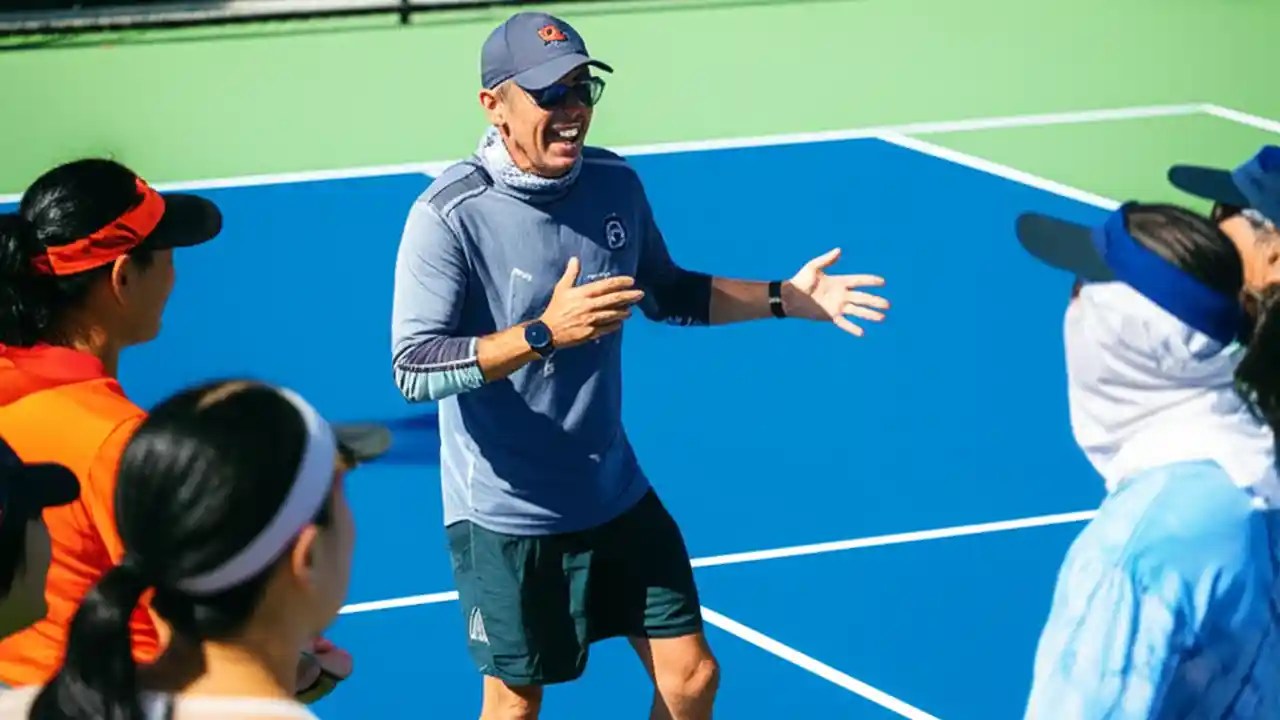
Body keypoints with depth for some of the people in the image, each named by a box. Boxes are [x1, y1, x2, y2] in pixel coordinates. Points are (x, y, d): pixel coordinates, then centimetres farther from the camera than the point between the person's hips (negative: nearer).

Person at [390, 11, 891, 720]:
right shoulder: (450, 217, -20)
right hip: (507, 517, -5)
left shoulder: (615, 184, -3)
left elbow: (665, 293, 15)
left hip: (617, 495, 6)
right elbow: (413, 369, -26)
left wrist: (784, 298, 6)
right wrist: (544, 334, -35)